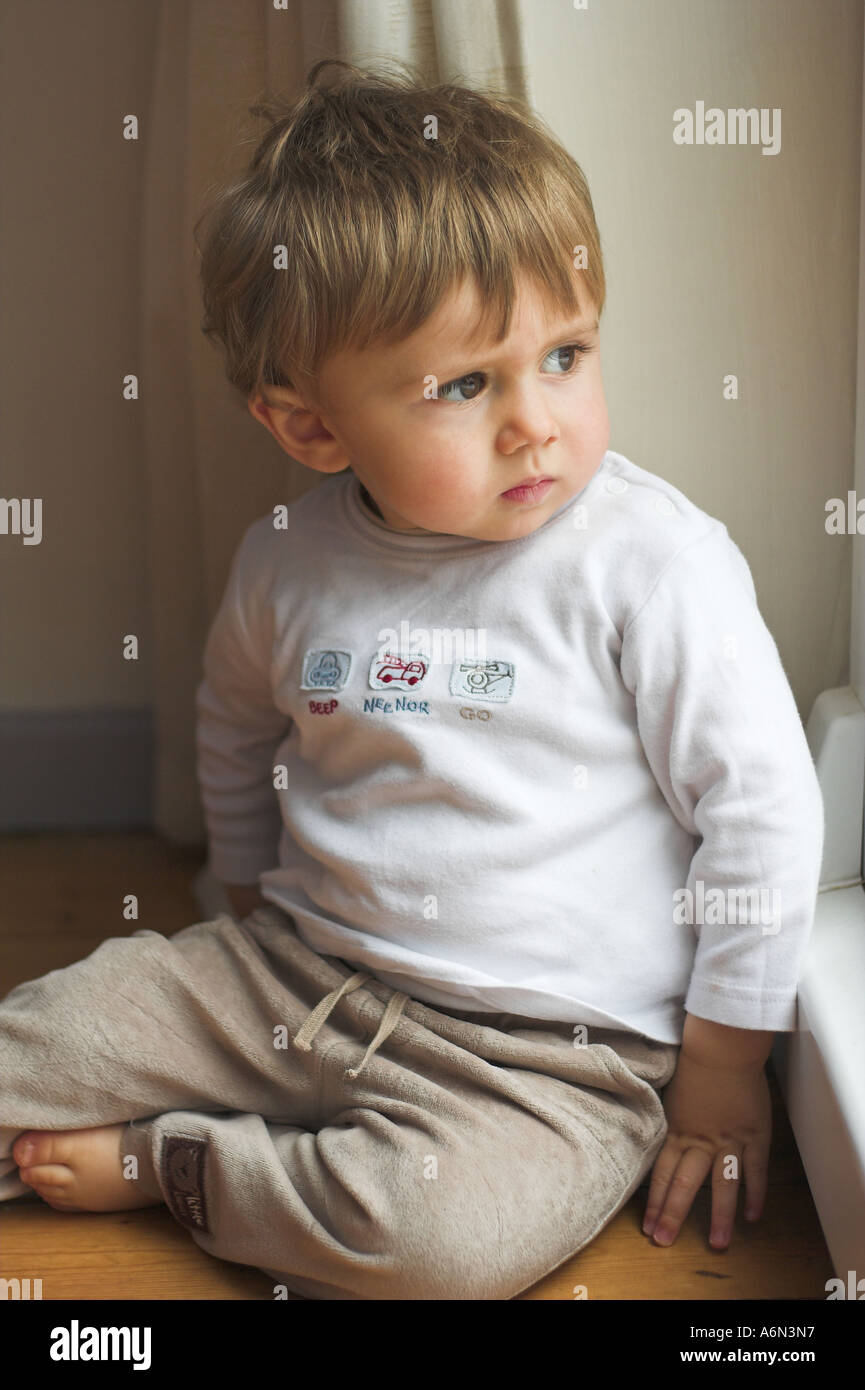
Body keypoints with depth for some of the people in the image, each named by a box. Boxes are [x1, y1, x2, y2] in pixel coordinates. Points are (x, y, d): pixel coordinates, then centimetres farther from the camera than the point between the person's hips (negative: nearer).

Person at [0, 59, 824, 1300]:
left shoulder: (657, 560, -16)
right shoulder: (288, 560, -2)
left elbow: (765, 812, -11)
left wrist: (721, 1078, -8)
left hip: (549, 1049, -3)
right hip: (295, 979, 4)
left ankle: (161, 1162, -8)